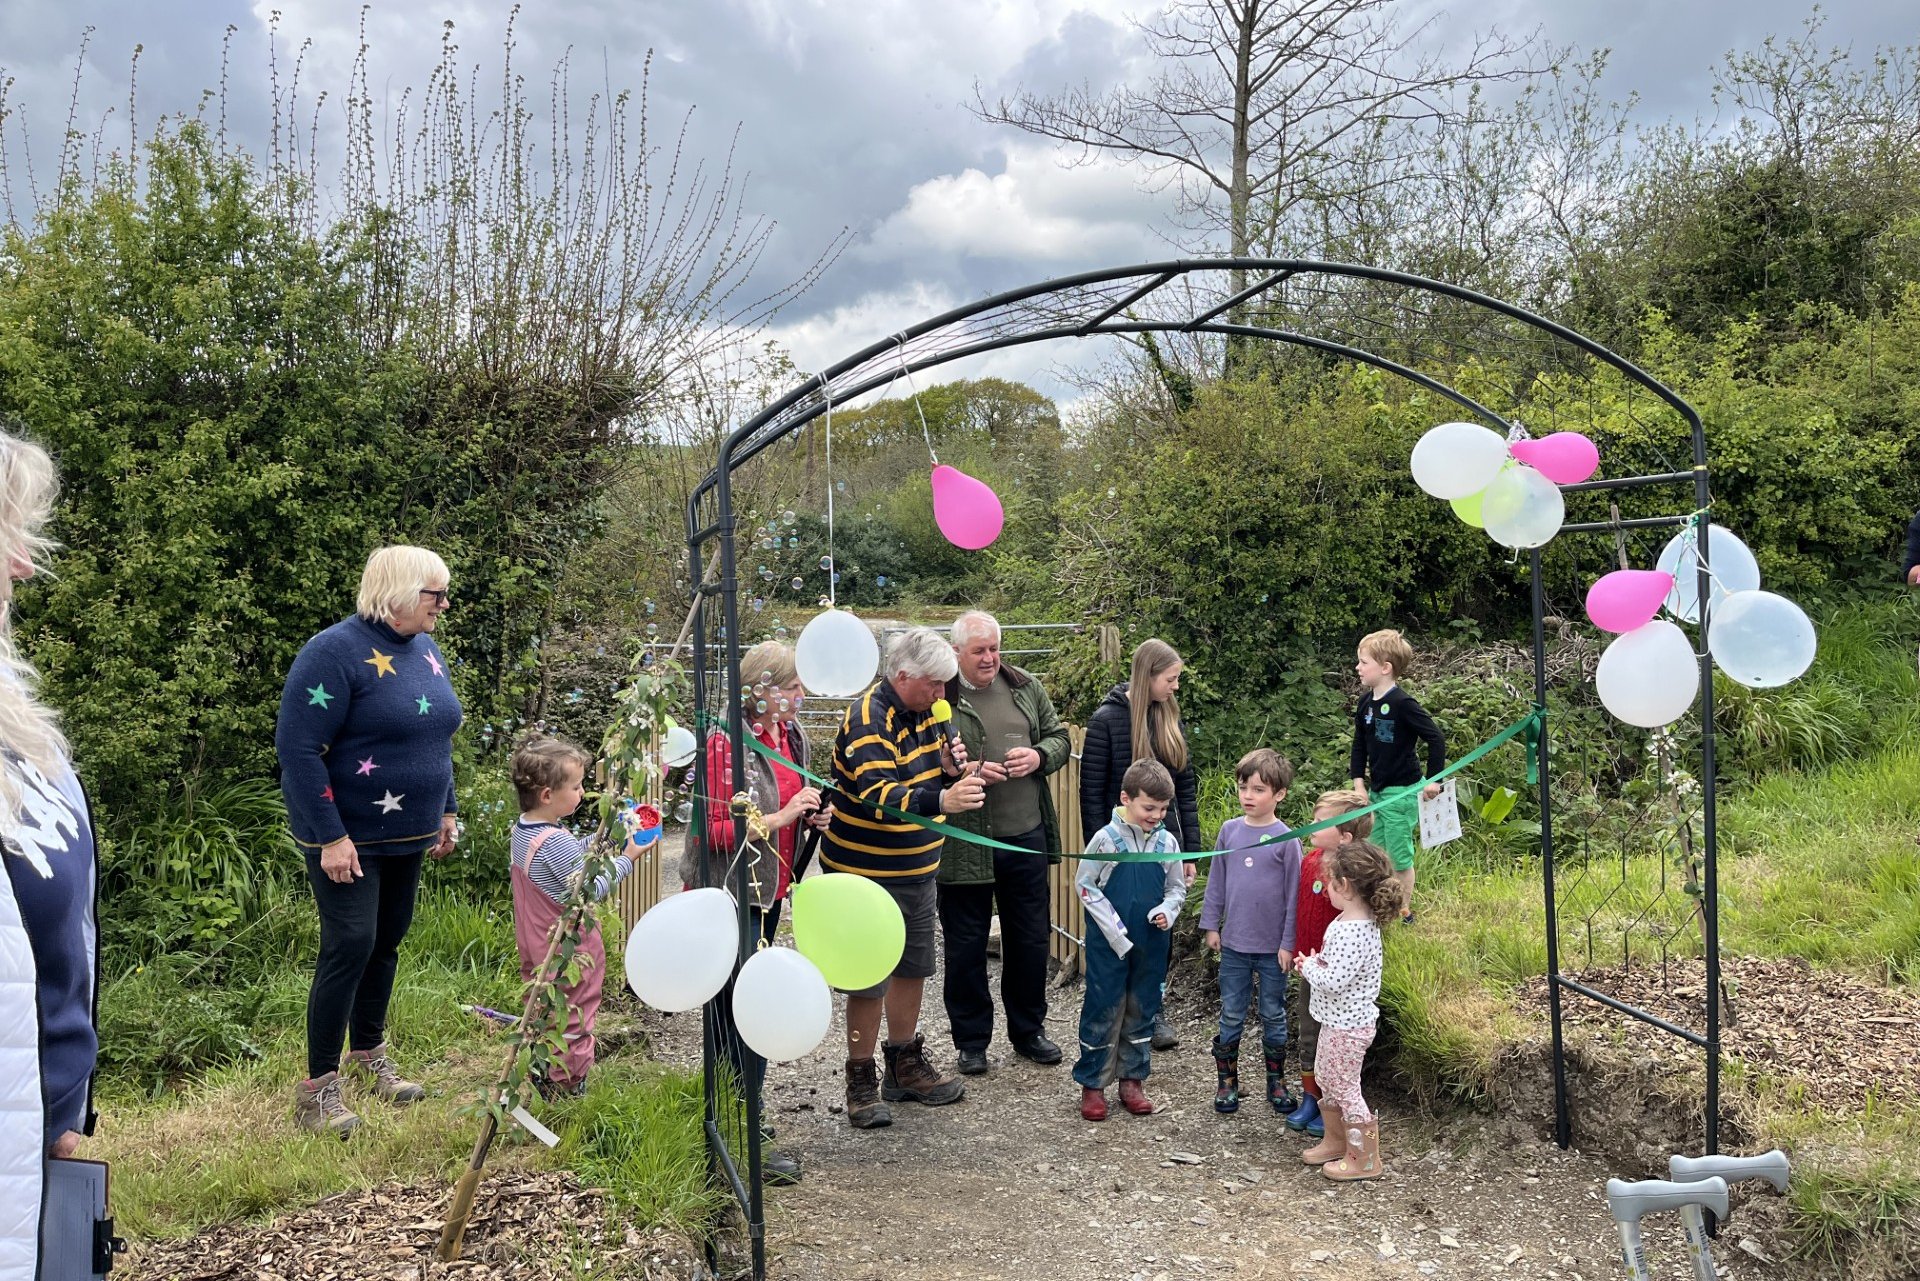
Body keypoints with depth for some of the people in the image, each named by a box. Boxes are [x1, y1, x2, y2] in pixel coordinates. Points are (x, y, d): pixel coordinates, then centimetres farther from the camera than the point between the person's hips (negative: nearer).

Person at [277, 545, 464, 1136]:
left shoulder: (426, 649, 6)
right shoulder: (336, 651, -18)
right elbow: (297, 747, -21)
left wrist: (446, 811, 14)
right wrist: (331, 837, -23)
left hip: (407, 833, 8)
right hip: (348, 837, -7)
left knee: (388, 940, 15)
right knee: (351, 946, -9)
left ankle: (368, 1052, 32)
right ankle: (318, 1086, 3)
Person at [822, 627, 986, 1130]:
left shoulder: (924, 712, 4)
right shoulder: (867, 721, -22)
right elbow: (880, 797, -35)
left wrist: (951, 771, -10)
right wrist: (942, 800, -50)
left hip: (917, 870, 8)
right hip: (867, 873, -8)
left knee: (913, 967, 17)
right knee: (869, 977, 0)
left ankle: (905, 1066, 33)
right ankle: (861, 1082, 15)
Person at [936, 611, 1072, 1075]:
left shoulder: (1025, 687, 7)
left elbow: (1060, 737, 14)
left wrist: (1040, 756, -7)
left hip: (1026, 836, 4)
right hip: (963, 842, -4)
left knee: (1031, 938, 15)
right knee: (966, 943, 7)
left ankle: (1028, 1031, 33)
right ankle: (970, 1040, 23)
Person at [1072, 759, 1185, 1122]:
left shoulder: (1167, 843, -1)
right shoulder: (1106, 839, -10)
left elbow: (1177, 888, 10)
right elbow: (1085, 885, -6)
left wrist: (1167, 910, -12)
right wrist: (1115, 929, -12)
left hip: (1151, 945, 3)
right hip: (1108, 943, -3)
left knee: (1142, 1011, 13)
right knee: (1102, 1011, 4)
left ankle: (1132, 1080, 26)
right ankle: (1092, 1085, 15)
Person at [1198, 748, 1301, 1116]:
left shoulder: (1286, 839, -10)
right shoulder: (1229, 831, -1)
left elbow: (1293, 894, -7)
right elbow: (1216, 882, 7)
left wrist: (1289, 943, -8)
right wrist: (1211, 924, 7)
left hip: (1273, 947, -2)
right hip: (1234, 944, 2)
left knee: (1274, 1016, 12)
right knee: (1231, 1016, 11)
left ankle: (1276, 1082, 26)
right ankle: (1226, 1082, 23)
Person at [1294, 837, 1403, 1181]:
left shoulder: (1353, 932, -29)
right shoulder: (1349, 920, 3)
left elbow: (1333, 981, -32)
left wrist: (1310, 967, -14)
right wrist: (1314, 963, -1)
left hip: (1348, 1024, -10)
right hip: (1338, 1020, 10)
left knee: (1345, 1087, 3)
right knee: (1327, 1077, 23)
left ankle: (1365, 1160, 17)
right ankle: (1335, 1141, 39)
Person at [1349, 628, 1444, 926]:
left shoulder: (1403, 704, -20)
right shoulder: (1365, 702, 3)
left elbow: (1436, 738, -18)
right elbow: (1359, 745, 13)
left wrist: (1433, 780, -17)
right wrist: (1359, 783, 6)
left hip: (1402, 792, -7)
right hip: (1377, 791, 7)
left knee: (1399, 856, 3)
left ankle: (1404, 912, 19)